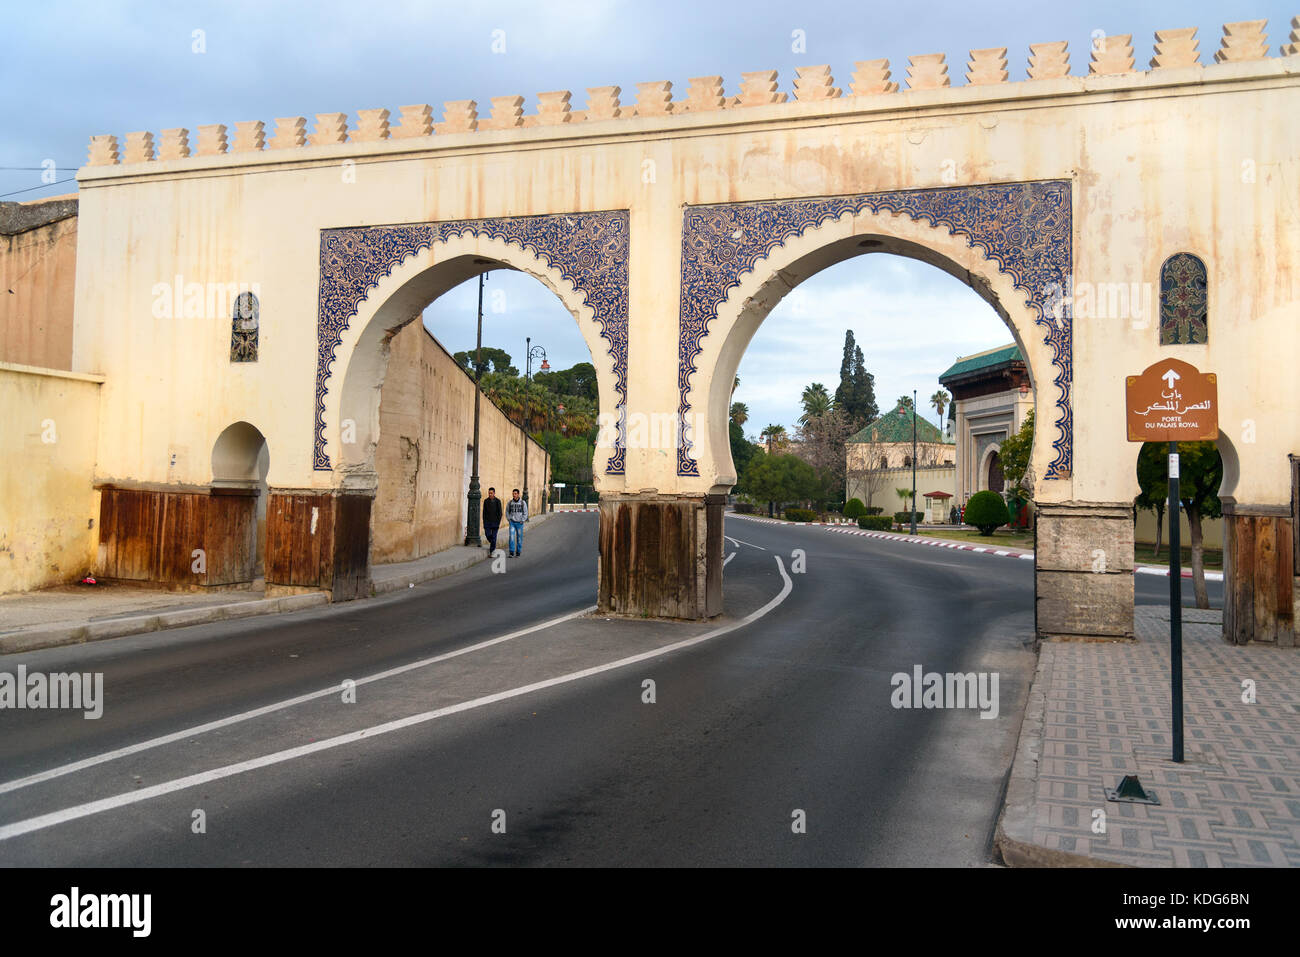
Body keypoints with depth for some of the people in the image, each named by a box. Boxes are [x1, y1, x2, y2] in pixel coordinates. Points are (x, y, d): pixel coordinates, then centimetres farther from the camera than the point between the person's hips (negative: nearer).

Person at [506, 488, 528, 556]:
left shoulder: (523, 503, -3)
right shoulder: (509, 503, 2)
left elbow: (525, 513, 2)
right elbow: (507, 512, 14)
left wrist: (522, 521, -7)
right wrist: (509, 519, 2)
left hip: (519, 523, -1)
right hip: (512, 522, 1)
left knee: (519, 537, 5)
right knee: (512, 536, -12)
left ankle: (518, 551, 17)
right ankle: (511, 552, -12)